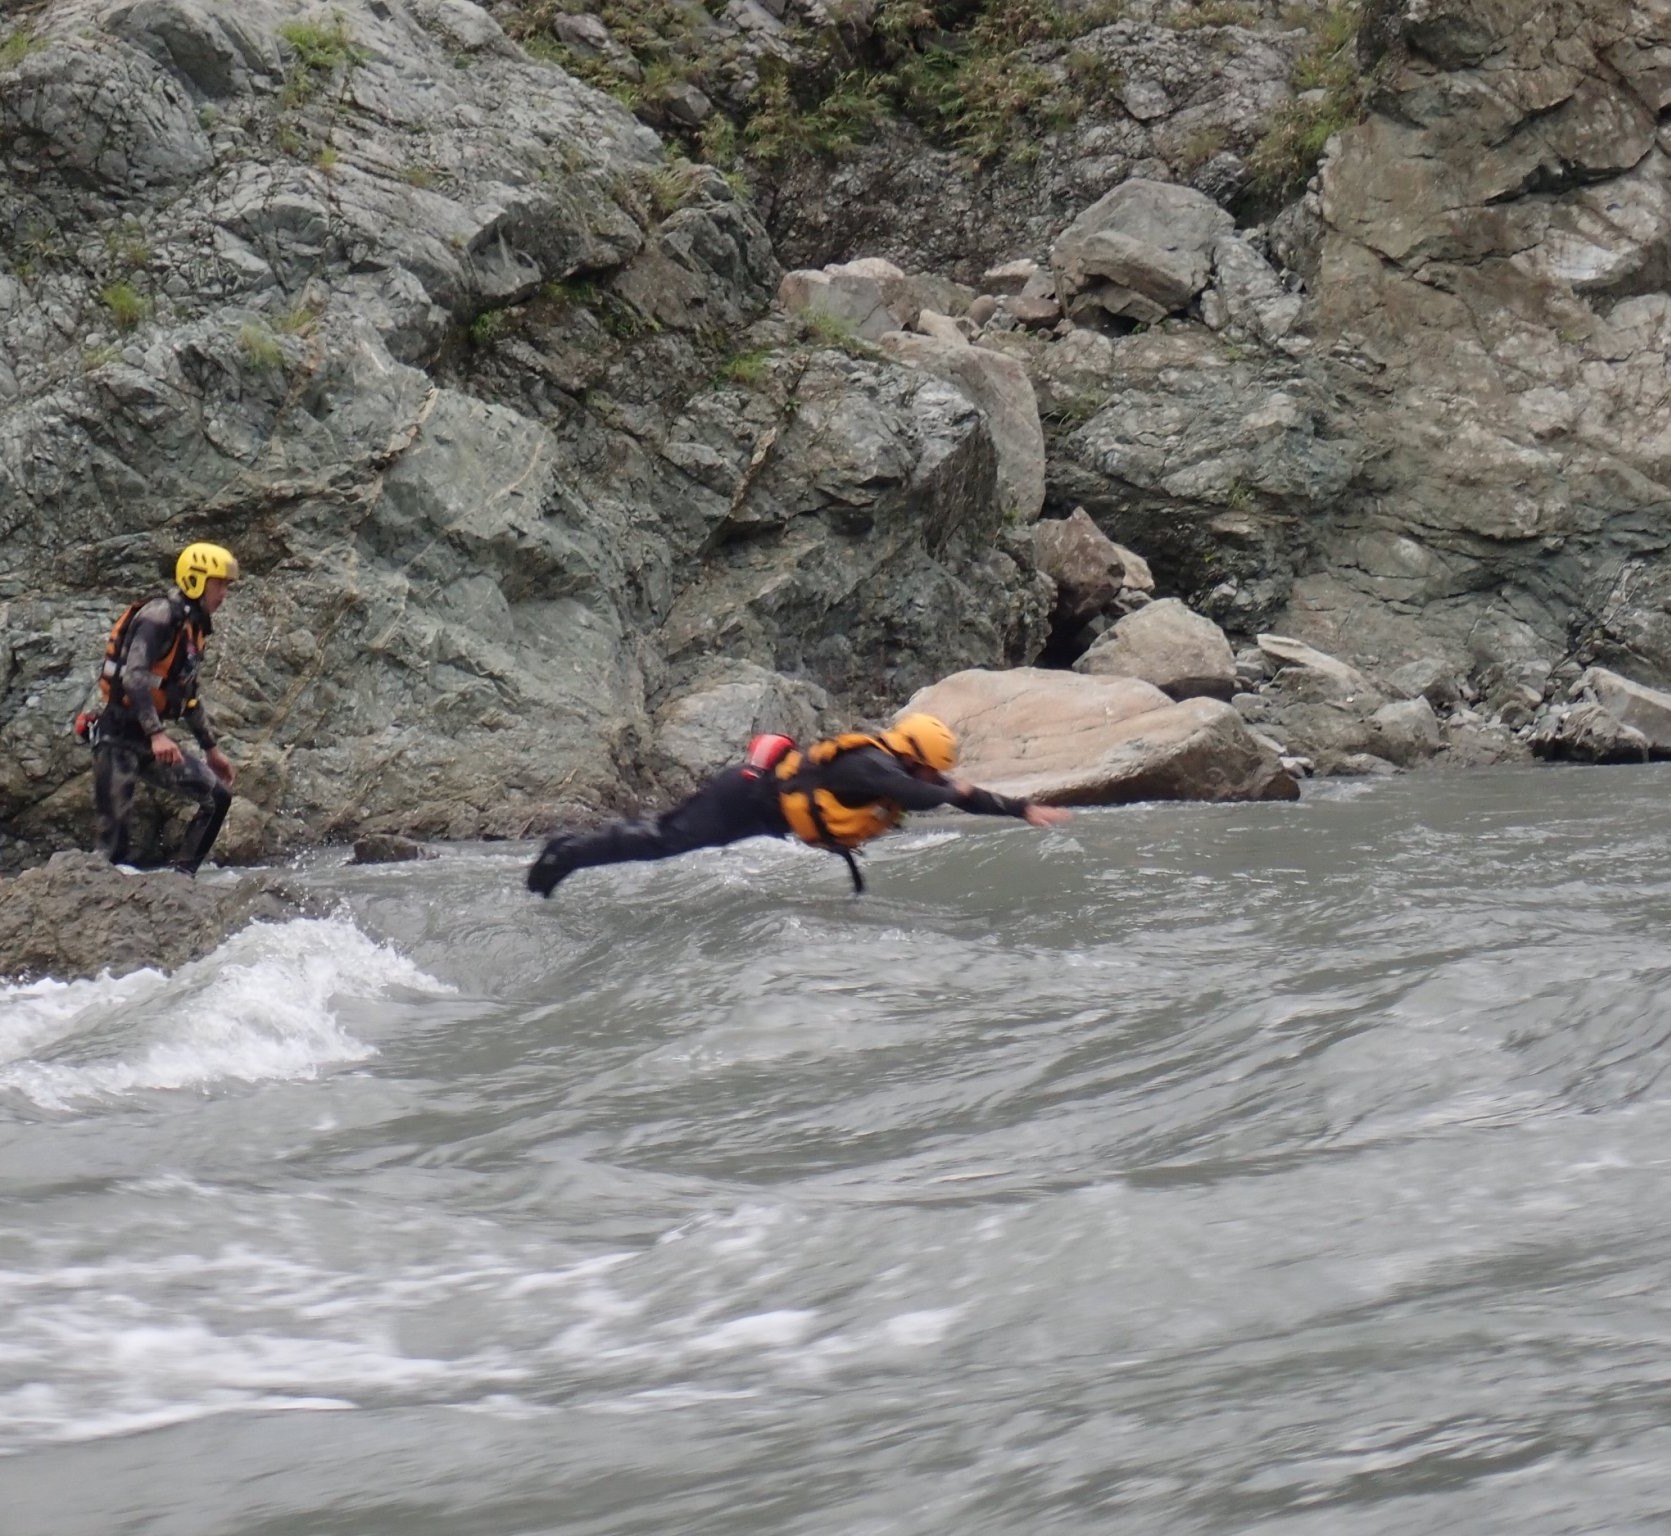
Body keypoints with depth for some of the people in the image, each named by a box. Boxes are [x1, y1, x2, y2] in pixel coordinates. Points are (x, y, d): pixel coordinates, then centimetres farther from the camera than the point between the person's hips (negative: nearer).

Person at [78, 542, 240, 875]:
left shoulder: (192, 627, 15)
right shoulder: (160, 615, -13)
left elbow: (188, 698, 24)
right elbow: (134, 676, -25)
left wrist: (211, 750, 25)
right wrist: (157, 734, -32)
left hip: (150, 741, 9)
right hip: (117, 737, -9)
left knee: (217, 798, 2)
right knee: (113, 826, -11)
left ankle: (182, 876, 2)